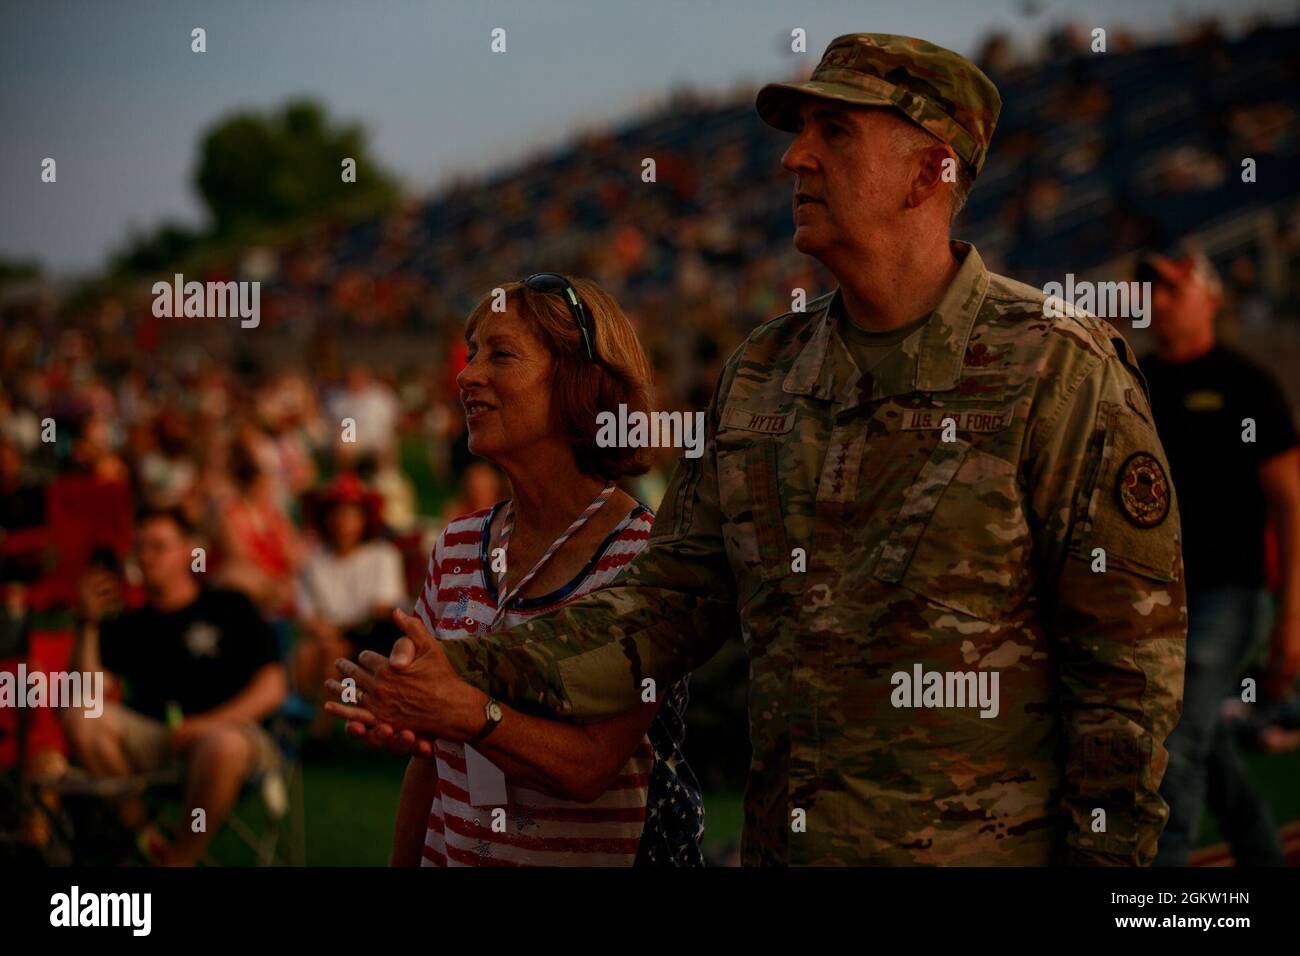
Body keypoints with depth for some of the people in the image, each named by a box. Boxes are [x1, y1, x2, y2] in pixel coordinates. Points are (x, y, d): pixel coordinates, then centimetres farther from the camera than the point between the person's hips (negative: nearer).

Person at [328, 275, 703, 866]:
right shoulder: (458, 546, 8)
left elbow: (590, 767, -18)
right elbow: (431, 755, 13)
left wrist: (471, 711, -32)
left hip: (599, 854, -6)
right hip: (454, 854, 6)